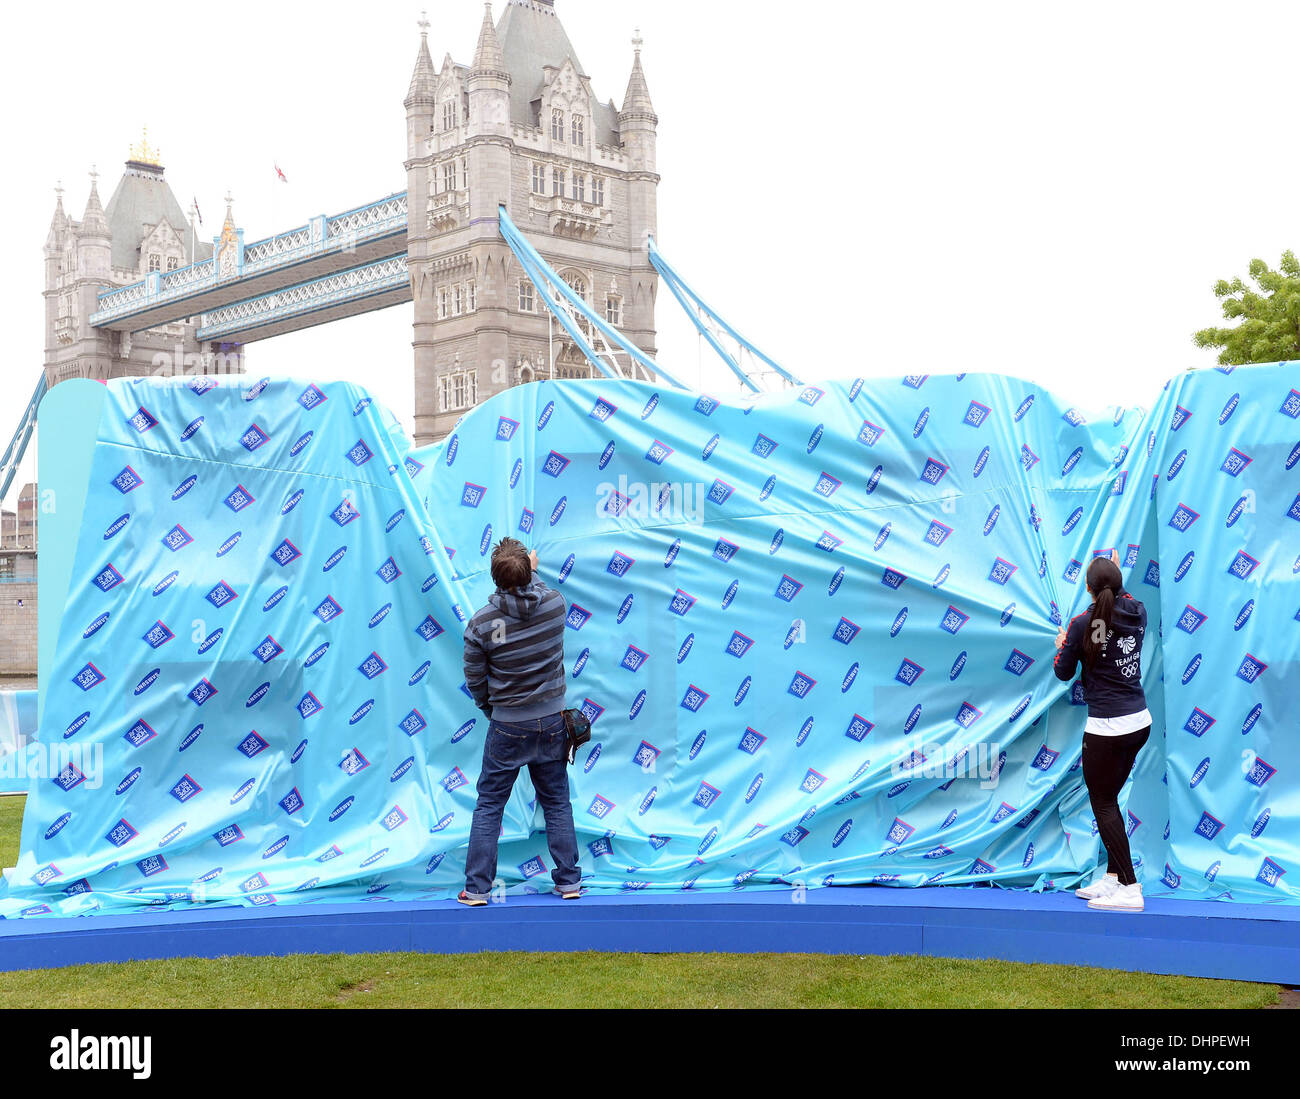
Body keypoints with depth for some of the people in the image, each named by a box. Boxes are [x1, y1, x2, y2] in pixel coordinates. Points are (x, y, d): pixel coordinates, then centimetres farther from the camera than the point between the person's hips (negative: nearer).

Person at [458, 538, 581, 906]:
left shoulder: (481, 623, -15)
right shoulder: (556, 605, -11)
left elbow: (474, 680, -3)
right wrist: (532, 572, 33)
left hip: (507, 725, -2)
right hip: (552, 721, 2)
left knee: (489, 807, 9)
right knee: (558, 804, 14)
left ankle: (477, 888, 11)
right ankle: (569, 882, 19)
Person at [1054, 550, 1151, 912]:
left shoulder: (1083, 624, -14)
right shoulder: (1138, 613, 1)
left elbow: (1063, 673, -1)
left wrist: (1062, 645, 18)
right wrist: (1115, 574, 38)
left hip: (1107, 729, -7)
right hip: (1140, 721, 7)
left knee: (1103, 806, 1)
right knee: (1108, 800, 17)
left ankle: (1129, 889, -2)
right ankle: (1112, 878, 20)